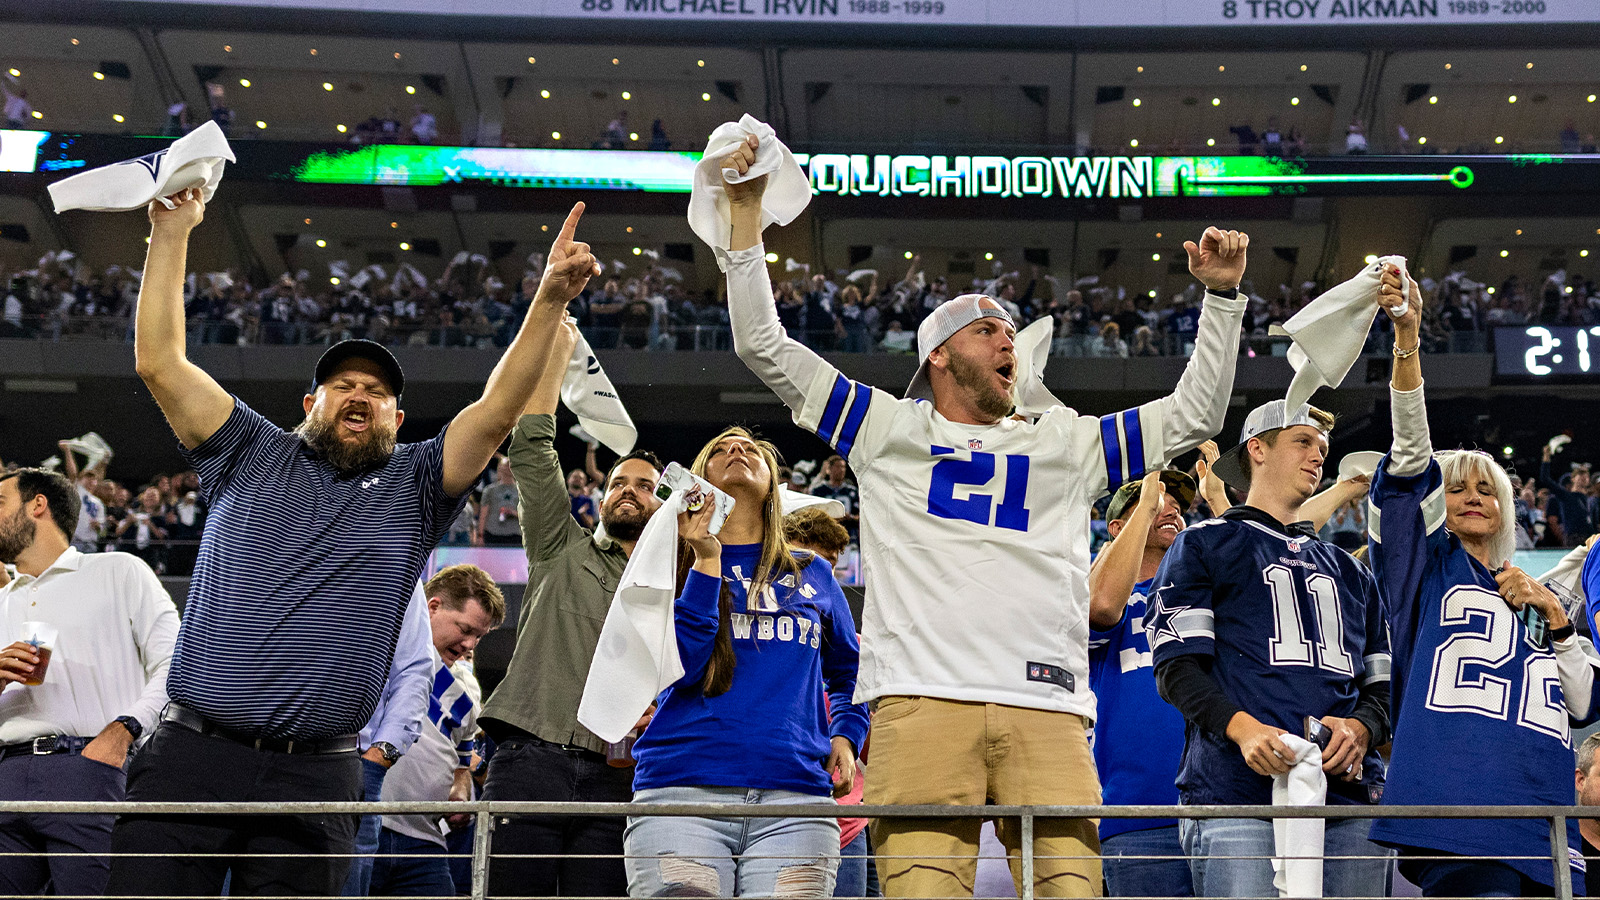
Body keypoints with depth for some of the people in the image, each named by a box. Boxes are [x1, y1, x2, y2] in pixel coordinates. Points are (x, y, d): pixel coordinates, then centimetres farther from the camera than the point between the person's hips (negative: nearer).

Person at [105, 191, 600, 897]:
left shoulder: (412, 486, 13)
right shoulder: (251, 456, 15)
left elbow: (497, 410, 1)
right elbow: (159, 363, 10)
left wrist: (550, 300, -10)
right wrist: (171, 234, 6)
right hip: (189, 754, 0)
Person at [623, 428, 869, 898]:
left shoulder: (813, 573, 20)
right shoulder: (672, 565, 13)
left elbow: (848, 674, 31)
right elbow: (677, 667, -3)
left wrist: (845, 737, 11)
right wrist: (707, 561, -5)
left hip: (794, 796, 2)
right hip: (682, 789, -2)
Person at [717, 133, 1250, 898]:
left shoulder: (1065, 445, 28)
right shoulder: (890, 431, 21)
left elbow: (1193, 417, 29)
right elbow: (763, 346, 20)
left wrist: (1222, 295, 21)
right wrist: (746, 210, 16)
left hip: (1047, 708, 2)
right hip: (923, 702, -2)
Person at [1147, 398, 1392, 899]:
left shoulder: (1350, 572, 29)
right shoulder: (1204, 546, 13)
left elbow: (1381, 684, 23)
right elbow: (1177, 666, 1)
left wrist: (1360, 730, -1)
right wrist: (1242, 727, -17)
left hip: (1350, 799, 5)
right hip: (1239, 796, -5)